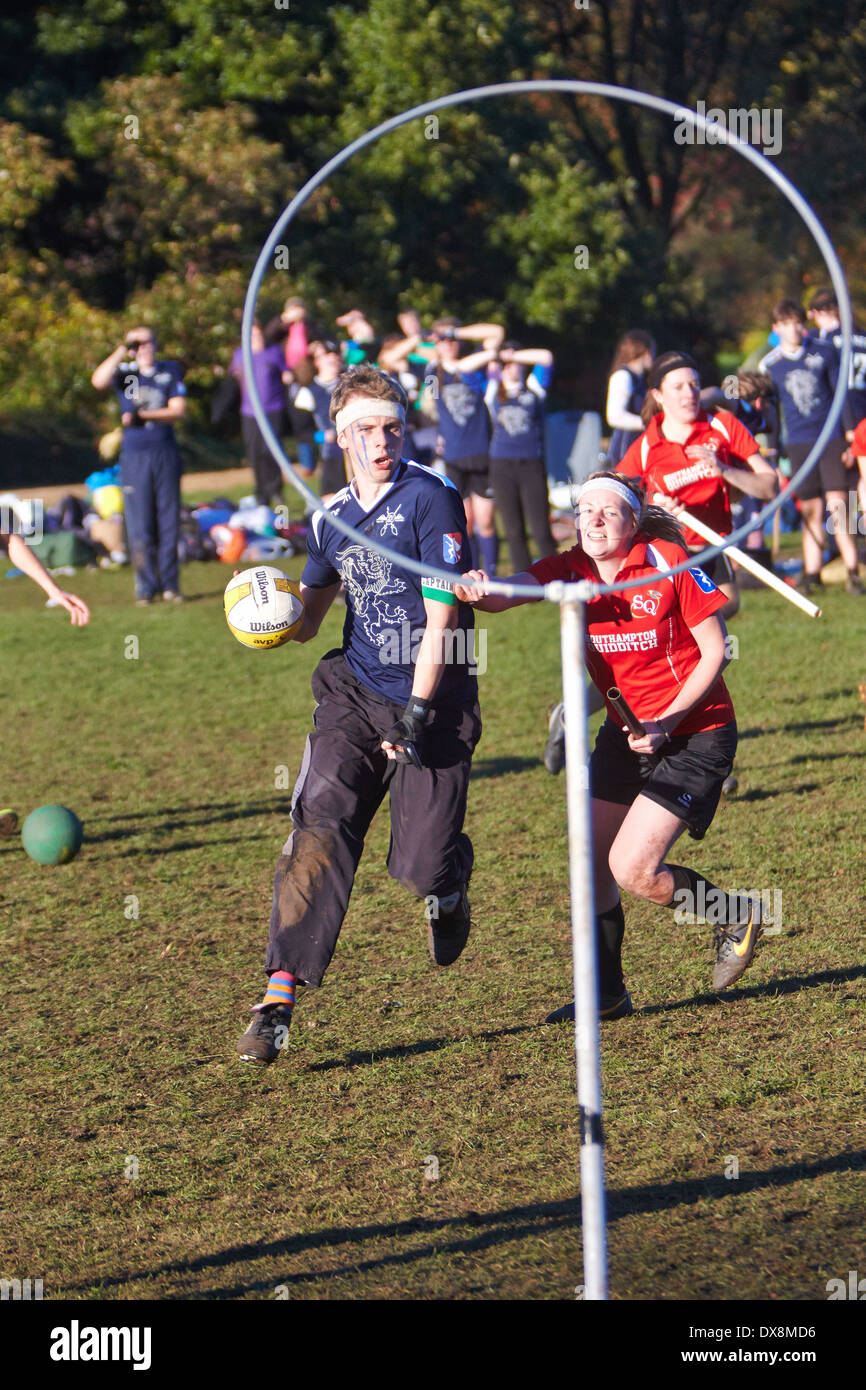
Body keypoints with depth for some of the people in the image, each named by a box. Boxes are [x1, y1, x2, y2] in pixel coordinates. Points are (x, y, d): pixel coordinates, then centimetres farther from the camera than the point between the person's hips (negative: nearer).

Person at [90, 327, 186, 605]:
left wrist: (143, 415, -13)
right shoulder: (126, 373, 7)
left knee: (169, 520, 2)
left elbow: (178, 410, -2)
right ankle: (146, 586, 4)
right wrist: (122, 351, -13)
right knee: (139, 525, -2)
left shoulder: (170, 372, 8)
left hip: (165, 453, 1)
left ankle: (169, 584, 10)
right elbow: (98, 381, -14)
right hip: (134, 455, 0)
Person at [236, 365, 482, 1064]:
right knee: (318, 829, -14)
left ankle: (450, 887, 34)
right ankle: (278, 1003, -16)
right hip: (356, 692, 4)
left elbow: (441, 612, -11)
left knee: (421, 865, -7)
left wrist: (418, 710, -15)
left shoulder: (430, 497, -8)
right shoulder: (331, 516, 10)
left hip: (433, 700, -4)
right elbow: (306, 620, 18)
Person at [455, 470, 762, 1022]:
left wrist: (667, 722, -21)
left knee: (631, 868, -14)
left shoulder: (669, 564, -16)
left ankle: (736, 916, 11)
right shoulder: (572, 570, -6)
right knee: (592, 863, 2)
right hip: (627, 732, 6)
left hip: (696, 733, -6)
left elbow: (714, 652, -12)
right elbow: (514, 590, -25)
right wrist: (481, 591, -50)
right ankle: (607, 994, 18)